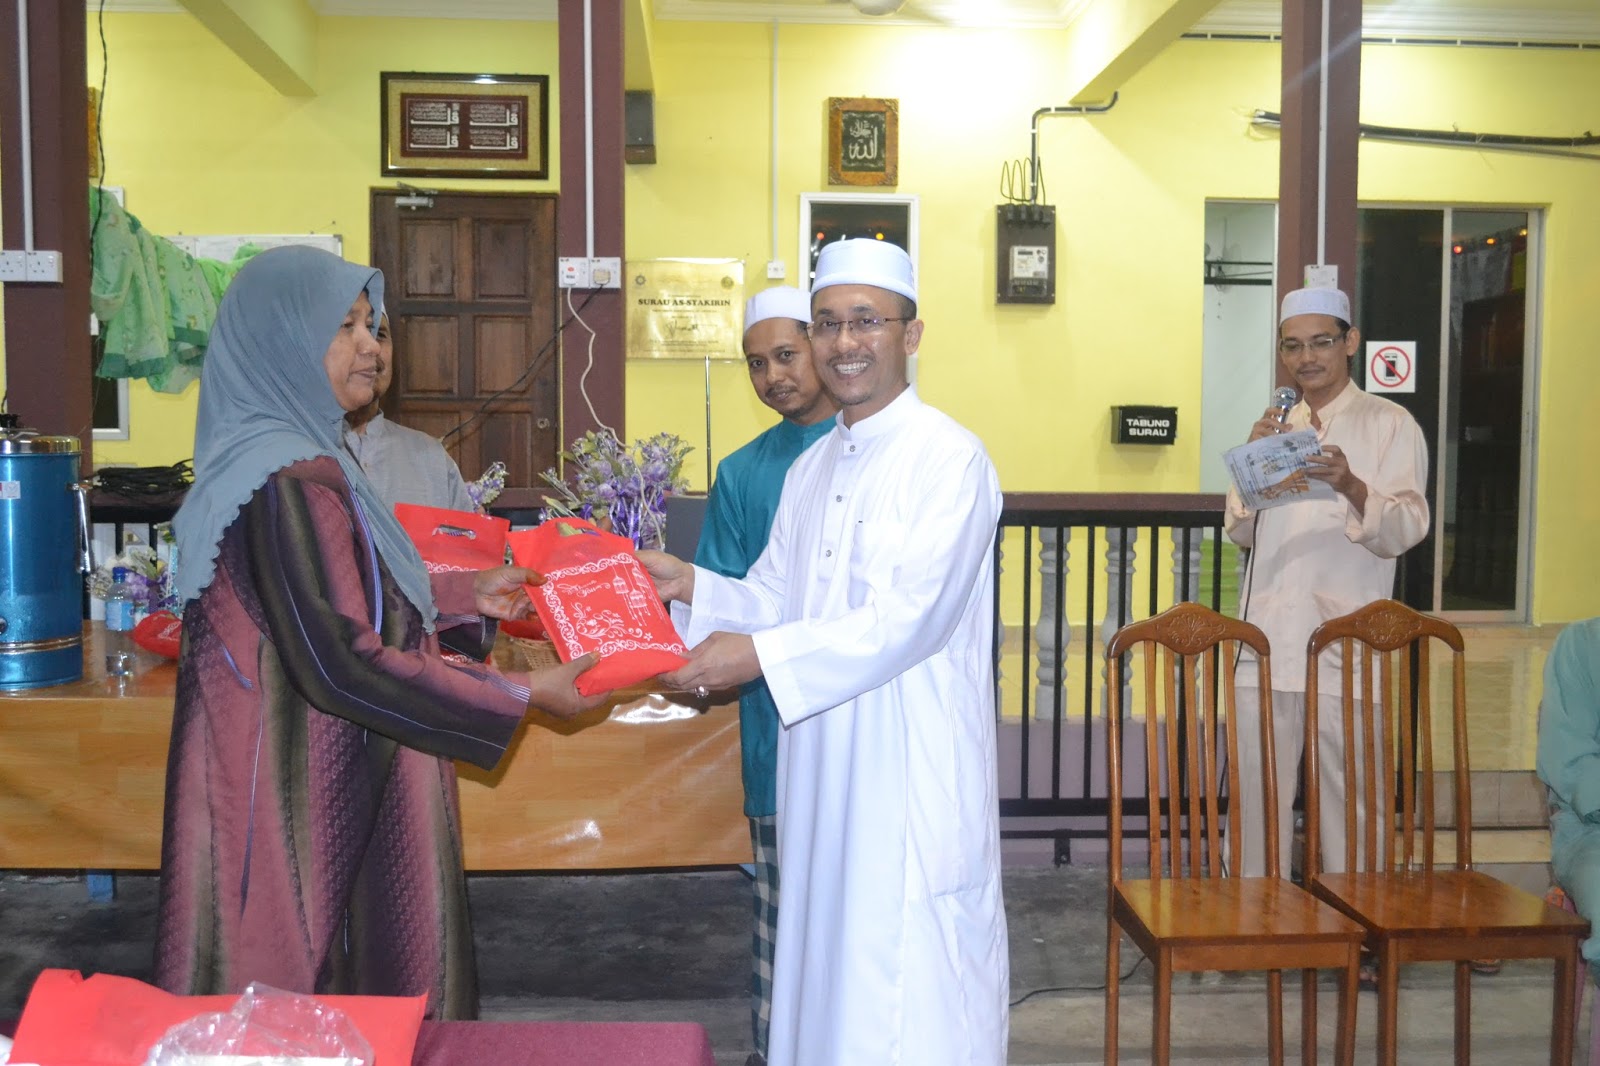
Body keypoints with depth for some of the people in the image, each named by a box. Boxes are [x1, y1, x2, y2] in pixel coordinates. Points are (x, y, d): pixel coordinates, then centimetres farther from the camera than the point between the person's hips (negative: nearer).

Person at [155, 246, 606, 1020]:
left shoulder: (274, 456, 8)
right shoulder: (290, 480, -23)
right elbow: (340, 662, -27)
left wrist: (465, 596, 12)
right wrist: (522, 695, -22)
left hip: (306, 770, 10)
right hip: (305, 788, -10)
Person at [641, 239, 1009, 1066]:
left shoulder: (948, 459, -12)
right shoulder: (811, 470, 12)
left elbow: (908, 618, -20)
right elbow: (773, 602, 13)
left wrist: (762, 657, -23)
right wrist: (693, 586, -4)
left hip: (913, 771, -7)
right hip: (820, 766, 7)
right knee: (828, 970, 17)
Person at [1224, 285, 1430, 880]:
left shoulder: (1390, 424, 4)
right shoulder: (1276, 427, 17)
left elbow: (1405, 530, -8)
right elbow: (1241, 533, 13)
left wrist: (1352, 487, -27)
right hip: (1266, 646, 4)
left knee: (1347, 800, 1)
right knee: (1258, 797, 6)